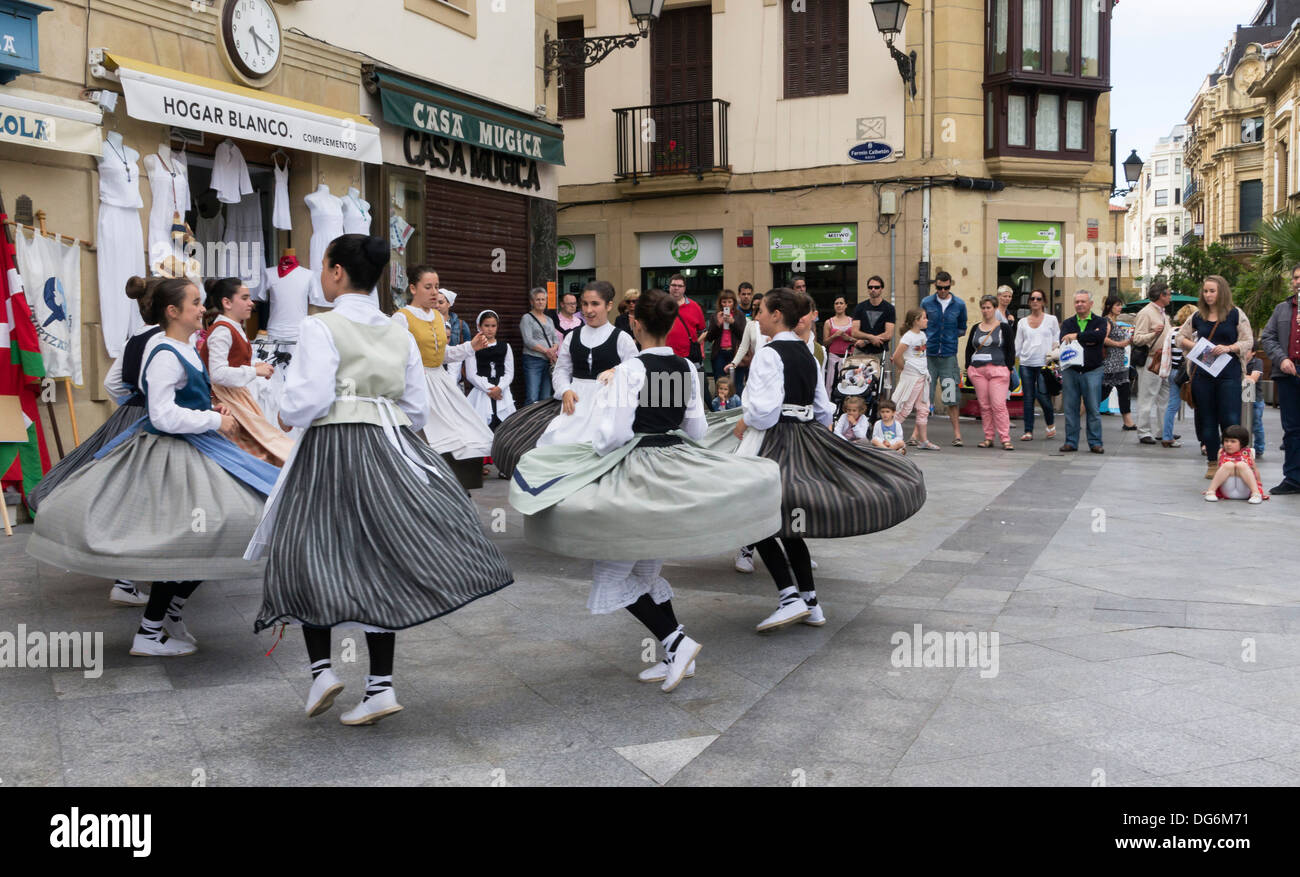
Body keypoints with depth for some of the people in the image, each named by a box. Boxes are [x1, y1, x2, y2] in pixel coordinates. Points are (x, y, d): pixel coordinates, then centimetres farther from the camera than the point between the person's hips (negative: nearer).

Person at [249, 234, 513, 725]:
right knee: (377, 562, 9)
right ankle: (380, 686, 11)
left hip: (331, 451, -5)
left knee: (309, 557, 11)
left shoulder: (322, 327, -8)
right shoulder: (400, 333, 10)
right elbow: (418, 409, 10)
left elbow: (309, 401, -15)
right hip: (391, 449, 5)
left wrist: (287, 416, 5)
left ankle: (321, 668, 2)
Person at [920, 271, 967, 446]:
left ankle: (957, 434, 5)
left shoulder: (959, 305, 6)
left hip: (949, 355, 0)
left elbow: (962, 328, 16)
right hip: (928, 354, 0)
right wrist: (924, 340, -2)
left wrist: (951, 336, 1)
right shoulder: (926, 302, 5)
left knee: (952, 396, -2)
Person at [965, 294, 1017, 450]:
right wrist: (968, 368, 9)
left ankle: (1005, 439, -9)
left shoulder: (1004, 328, 5)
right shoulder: (975, 328, 15)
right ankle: (988, 438, 8)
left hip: (998, 370, -4)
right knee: (984, 405, 3)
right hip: (977, 370, 4)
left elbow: (1011, 350, 4)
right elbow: (969, 349, 19)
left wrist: (1008, 369, -4)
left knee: (999, 405, -11)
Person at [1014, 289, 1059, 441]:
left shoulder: (1051, 320, 8)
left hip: (1044, 364, -2)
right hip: (1026, 364, 2)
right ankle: (1028, 431, 5)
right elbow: (1018, 344, 15)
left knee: (1043, 396, -10)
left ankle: (1051, 424, 16)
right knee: (1028, 398, 0)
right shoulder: (1022, 322, 14)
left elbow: (1057, 341, 8)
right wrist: (1018, 355, 3)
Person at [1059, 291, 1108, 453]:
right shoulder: (1068, 323, 12)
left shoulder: (1100, 321, 6)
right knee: (1070, 408, 4)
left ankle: (1095, 443, 7)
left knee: (1093, 409, 0)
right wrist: (1087, 340, -15)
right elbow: (1063, 341, -7)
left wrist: (1077, 336, -17)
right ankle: (1071, 442, 11)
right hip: (1070, 371, 2)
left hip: (1092, 371, -2)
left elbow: (1100, 336, -17)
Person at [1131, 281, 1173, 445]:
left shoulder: (1162, 313, 19)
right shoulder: (1146, 313, -12)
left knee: (1165, 397, 12)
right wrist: (1154, 333, -33)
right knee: (1147, 398, -6)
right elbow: (1137, 339, -20)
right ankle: (1144, 432, -2)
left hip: (1163, 362, 10)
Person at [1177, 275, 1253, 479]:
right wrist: (1195, 346, 0)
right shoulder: (1198, 316, 9)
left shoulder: (1236, 314, 1)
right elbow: (1180, 337, 19)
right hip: (1203, 374, 3)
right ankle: (1212, 462, 16)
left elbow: (1248, 342, 0)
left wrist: (1228, 348, -17)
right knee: (1208, 420, 8)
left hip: (1229, 373, -3)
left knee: (1230, 420, -9)